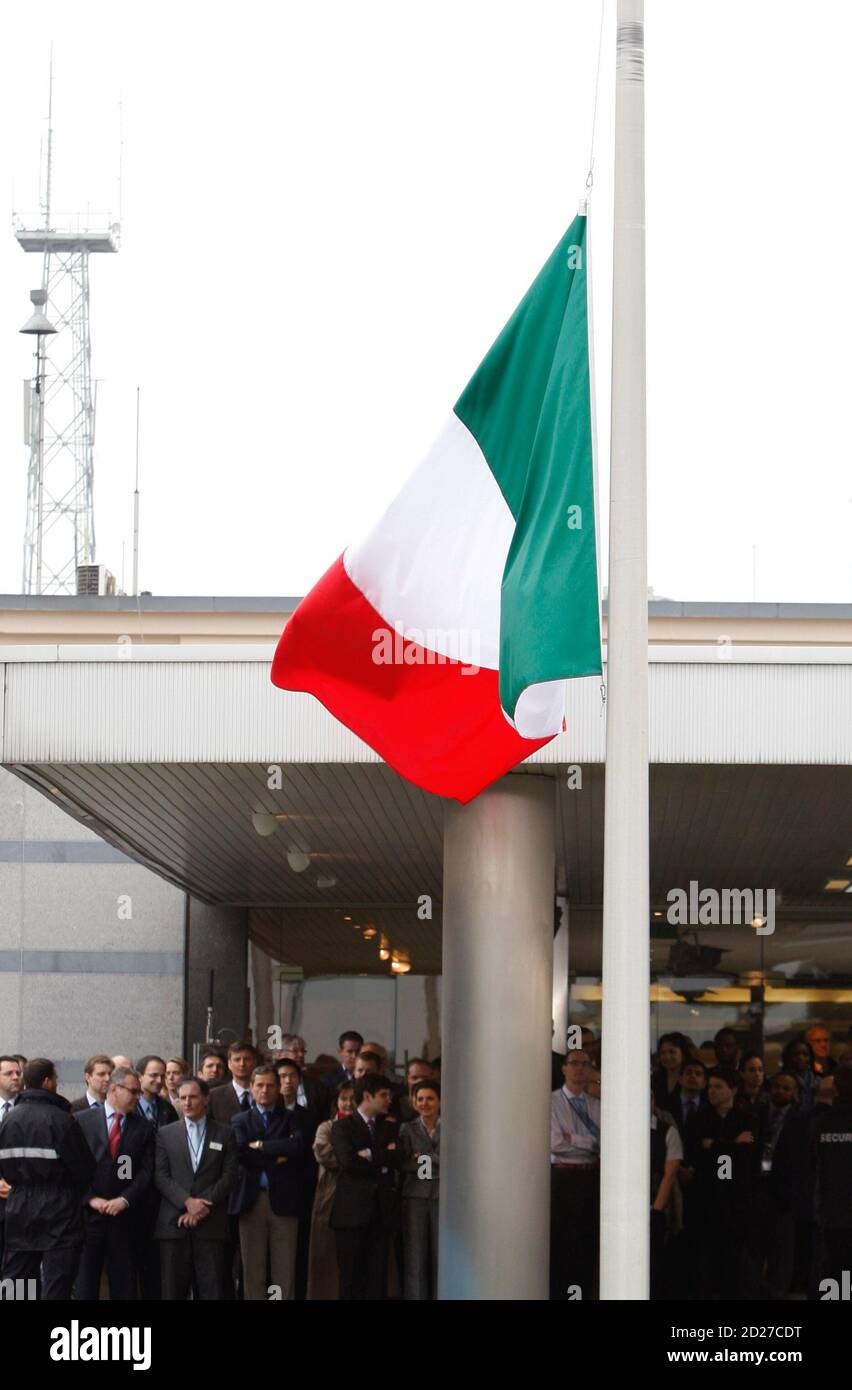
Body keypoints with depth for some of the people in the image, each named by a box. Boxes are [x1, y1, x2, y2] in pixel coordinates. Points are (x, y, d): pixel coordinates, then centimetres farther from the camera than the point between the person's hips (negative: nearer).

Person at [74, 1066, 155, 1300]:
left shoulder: (144, 1128, 8)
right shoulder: (81, 1120, 3)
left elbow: (146, 1171, 2)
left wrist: (124, 1200, -10)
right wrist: (91, 1199, -10)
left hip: (124, 1216, 1)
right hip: (88, 1214, -1)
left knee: (124, 1285, 1)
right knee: (84, 1283, 1)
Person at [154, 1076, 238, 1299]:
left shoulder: (225, 1134, 10)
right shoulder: (166, 1134, 11)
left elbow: (229, 1176, 2)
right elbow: (161, 1177, 3)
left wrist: (201, 1207, -9)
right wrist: (187, 1201, -12)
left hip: (210, 1225, -1)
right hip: (173, 1223, 1)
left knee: (212, 1289, -4)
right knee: (173, 1290, 0)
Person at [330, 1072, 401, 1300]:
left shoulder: (388, 1128, 17)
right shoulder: (343, 1127, 2)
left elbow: (396, 1160, 2)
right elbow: (347, 1160, -13)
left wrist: (370, 1156, -8)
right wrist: (382, 1160, -5)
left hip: (381, 1210, 4)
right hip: (352, 1210, -4)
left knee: (377, 1275, 0)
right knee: (351, 1275, -2)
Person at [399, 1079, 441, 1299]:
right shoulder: (407, 1129, 8)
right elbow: (403, 1164, -1)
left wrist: (423, 1158, -6)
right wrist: (435, 1164, -9)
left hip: (442, 1197, -1)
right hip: (415, 1196, 1)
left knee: (440, 1255, -3)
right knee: (415, 1254, -2)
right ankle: (415, 1296, 2)